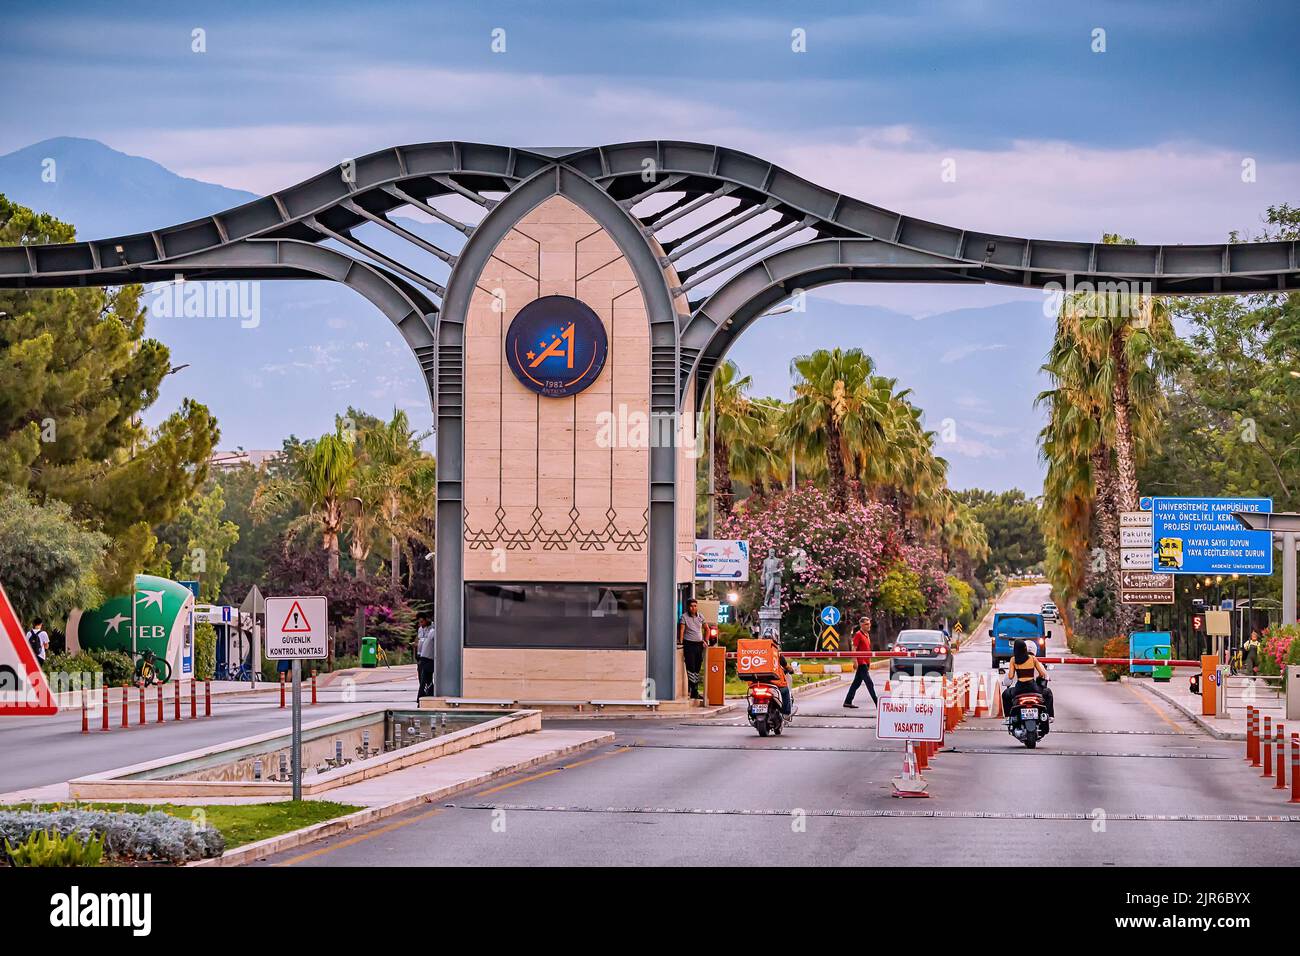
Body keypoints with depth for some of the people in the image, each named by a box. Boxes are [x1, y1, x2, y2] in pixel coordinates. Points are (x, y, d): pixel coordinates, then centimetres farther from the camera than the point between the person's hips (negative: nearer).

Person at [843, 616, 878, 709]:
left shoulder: (867, 635, 17)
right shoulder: (858, 635, -10)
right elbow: (854, 649, -15)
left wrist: (869, 663, 22)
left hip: (865, 663, 9)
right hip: (861, 663, -9)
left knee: (856, 683, 11)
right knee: (869, 684, -9)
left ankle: (848, 702, 16)